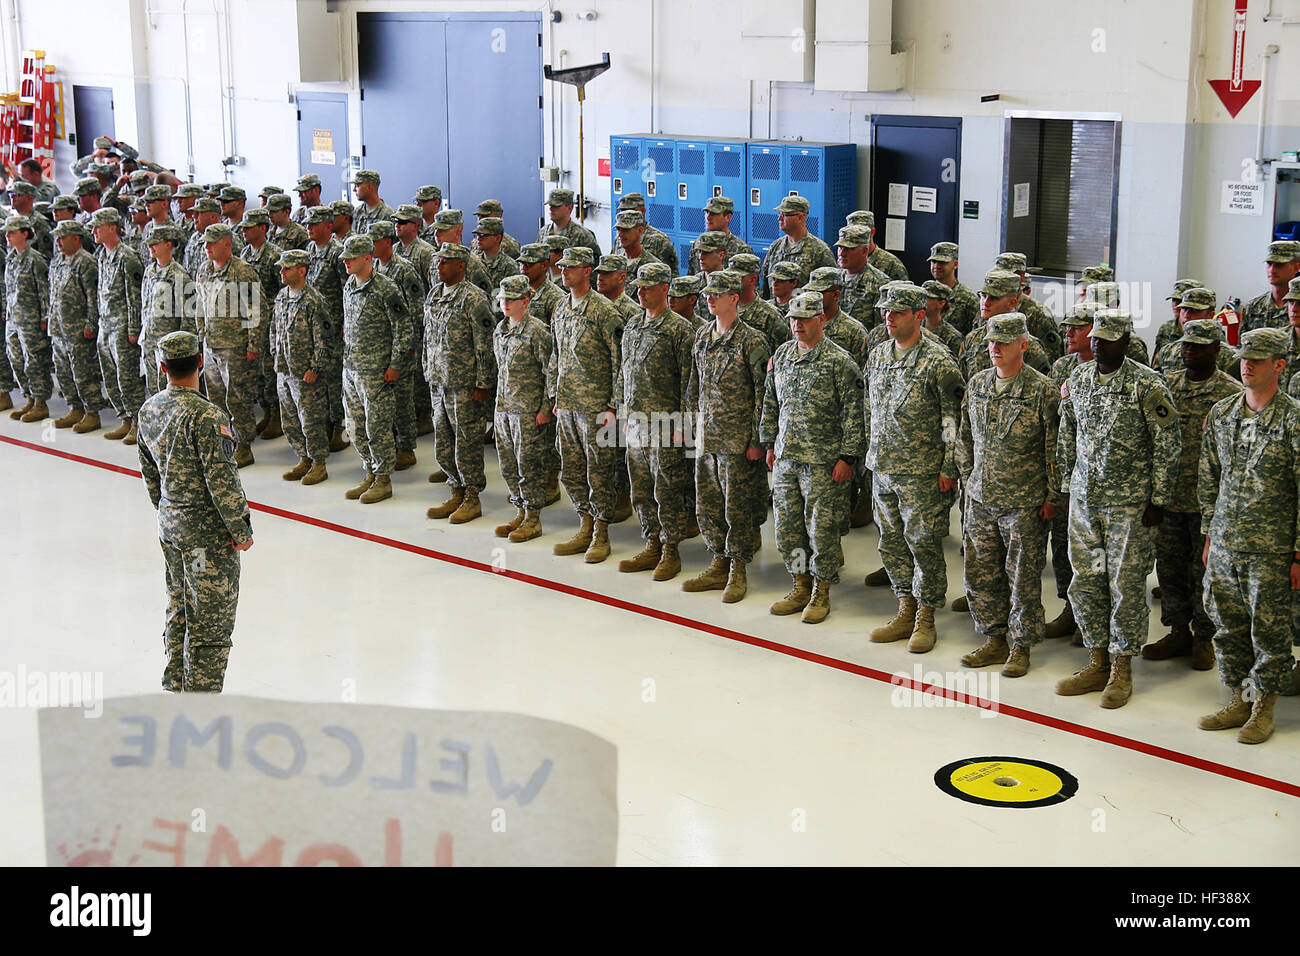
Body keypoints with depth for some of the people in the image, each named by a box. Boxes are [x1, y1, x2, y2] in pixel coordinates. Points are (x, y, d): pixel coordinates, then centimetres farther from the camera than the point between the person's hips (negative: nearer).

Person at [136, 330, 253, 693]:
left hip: (169, 526, 8)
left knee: (179, 611, 21)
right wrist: (241, 529, -12)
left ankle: (175, 689, 32)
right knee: (210, 622, 1)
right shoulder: (205, 415, -23)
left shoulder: (149, 409, 3)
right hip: (208, 532, -8)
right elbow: (221, 478, -22)